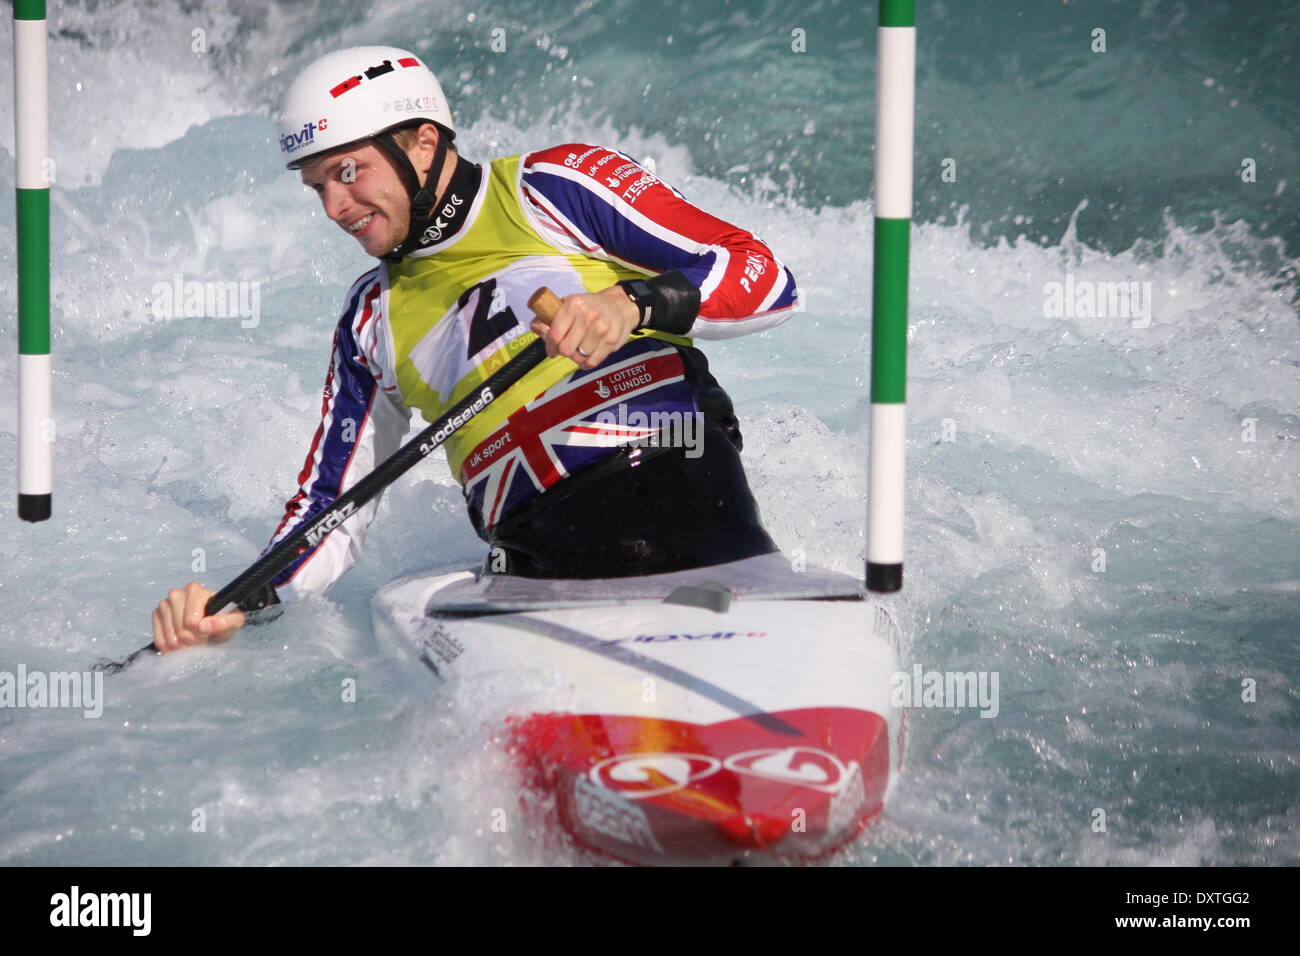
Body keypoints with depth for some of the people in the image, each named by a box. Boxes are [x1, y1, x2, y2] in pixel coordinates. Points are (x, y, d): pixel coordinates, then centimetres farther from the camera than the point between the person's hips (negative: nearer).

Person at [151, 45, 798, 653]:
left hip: (677, 490, -4)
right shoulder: (376, 318, 26)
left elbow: (766, 280, 3)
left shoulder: (552, 189, 11)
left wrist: (633, 304, -15)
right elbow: (329, 508, 25)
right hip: (535, 559, 4)